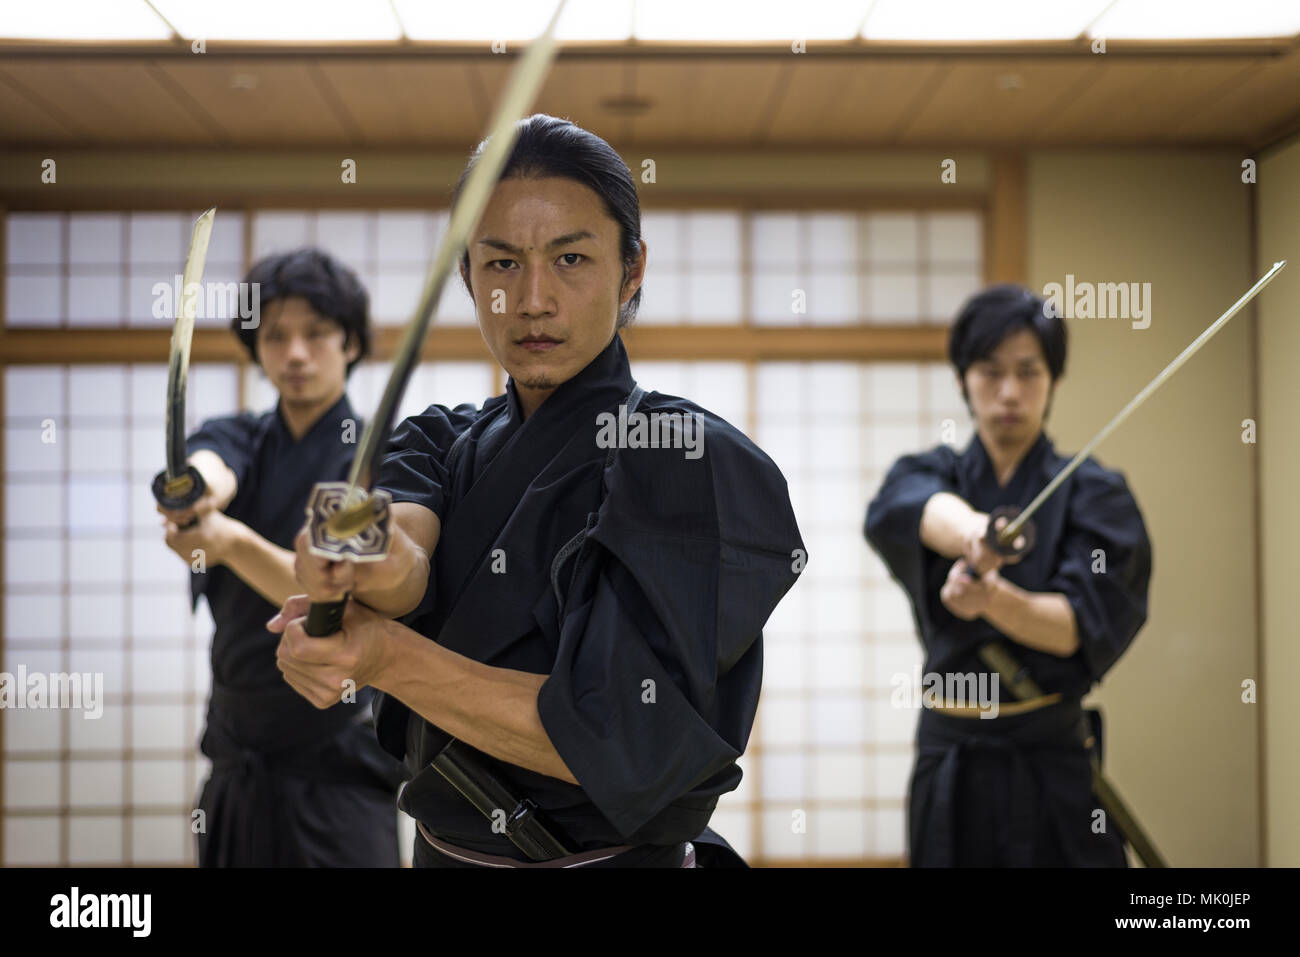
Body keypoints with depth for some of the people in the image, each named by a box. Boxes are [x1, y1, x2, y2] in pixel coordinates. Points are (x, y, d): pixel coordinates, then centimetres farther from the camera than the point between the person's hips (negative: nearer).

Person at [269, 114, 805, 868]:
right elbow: (410, 539, -21)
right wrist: (377, 557, -44)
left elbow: (623, 744, -26)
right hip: (441, 849, 6)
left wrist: (390, 658, -33)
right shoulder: (445, 442, 3)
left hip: (606, 854, -5)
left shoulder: (690, 460, -17)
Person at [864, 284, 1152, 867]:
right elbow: (907, 507, -22)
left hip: (1056, 768, -2)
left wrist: (994, 598, -36)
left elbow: (1078, 627, -15)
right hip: (949, 765, 2)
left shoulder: (1096, 495, -1)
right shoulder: (930, 474, 5)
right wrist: (974, 530, -45)